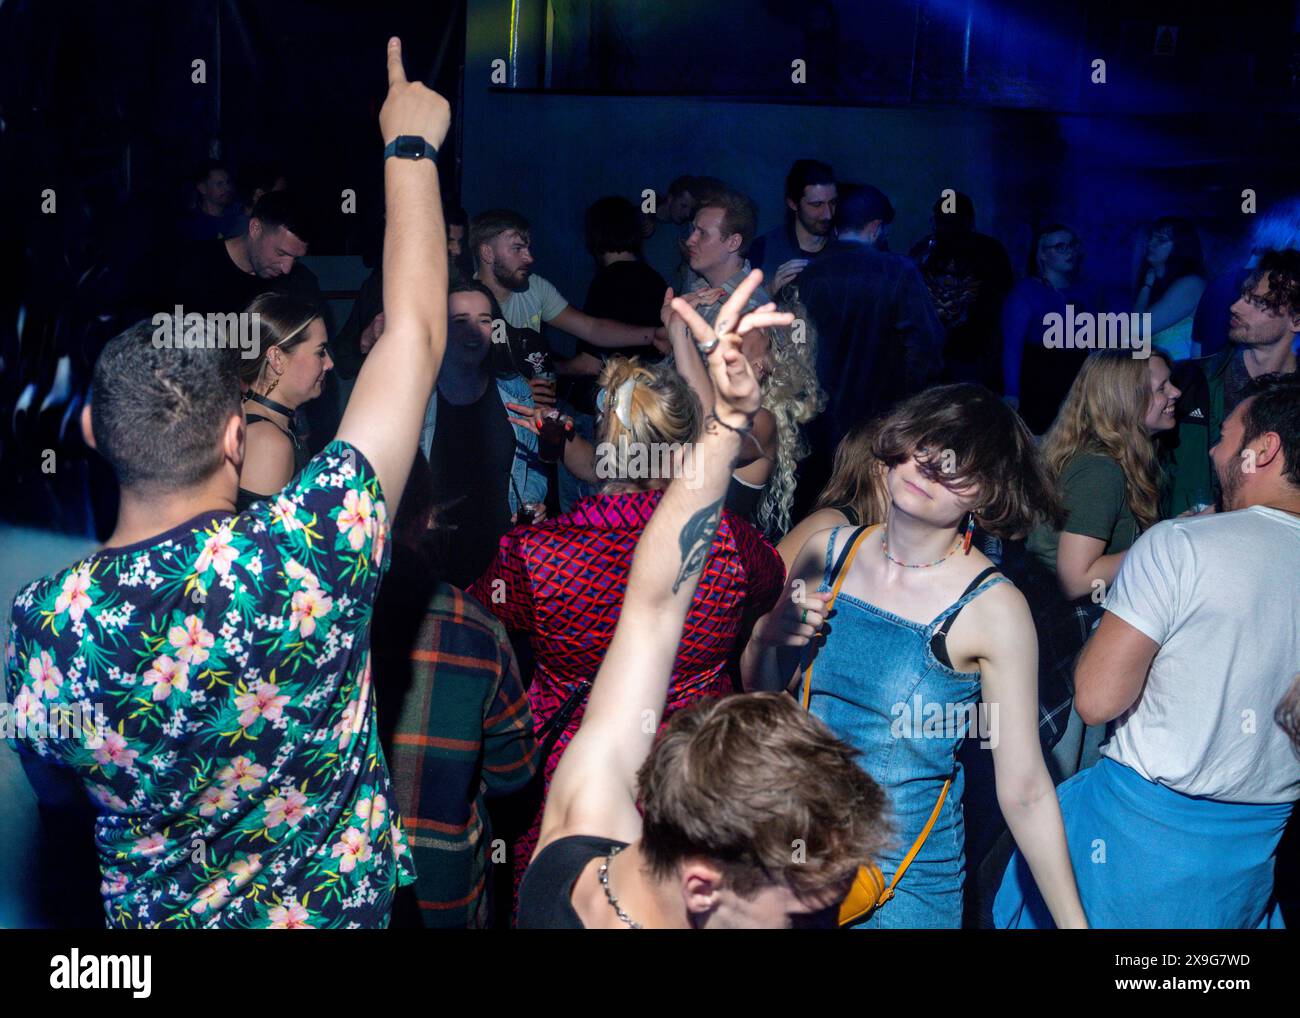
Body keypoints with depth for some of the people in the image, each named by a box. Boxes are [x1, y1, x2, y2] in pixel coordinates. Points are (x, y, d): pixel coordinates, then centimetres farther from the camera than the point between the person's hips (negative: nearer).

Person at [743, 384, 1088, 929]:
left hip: (909, 882, -4)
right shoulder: (827, 552, -5)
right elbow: (761, 688, 8)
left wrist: (1074, 922, -14)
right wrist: (765, 636, -13)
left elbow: (1024, 791, -14)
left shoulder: (994, 609, -18)